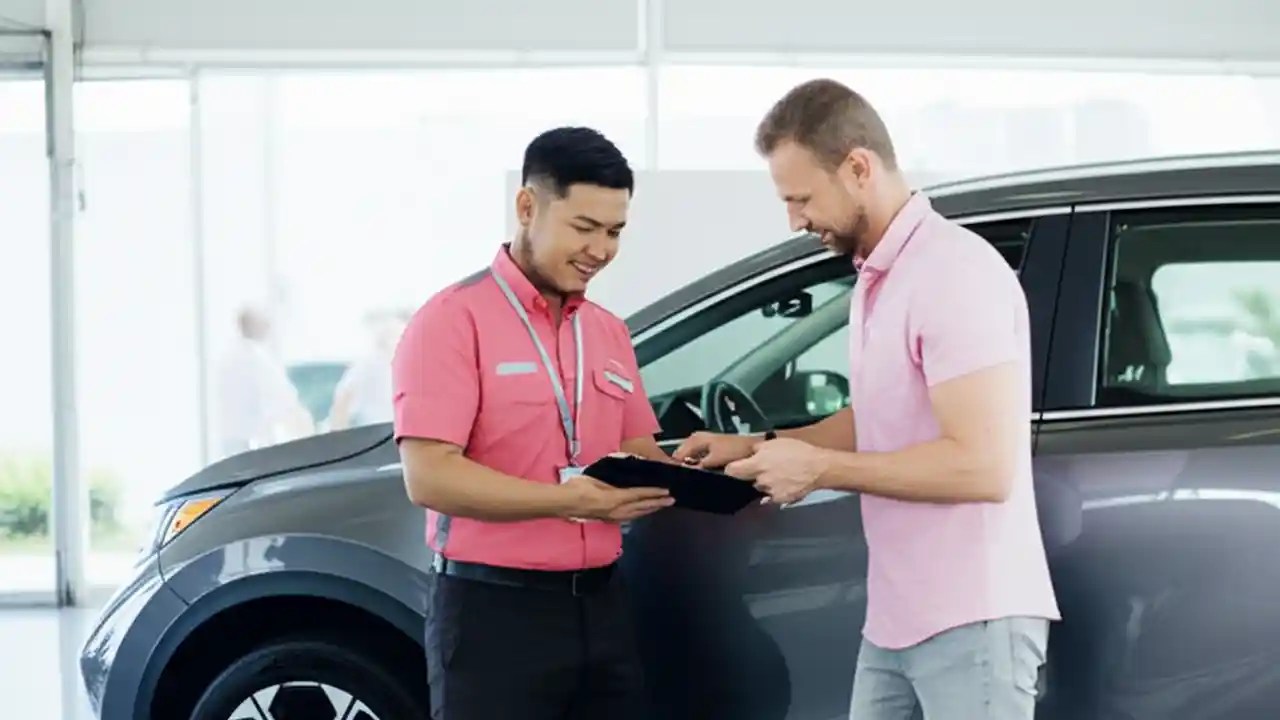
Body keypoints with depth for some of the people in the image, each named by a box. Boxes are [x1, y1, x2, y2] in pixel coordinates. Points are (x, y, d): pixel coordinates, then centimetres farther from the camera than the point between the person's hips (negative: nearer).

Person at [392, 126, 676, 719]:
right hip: (493, 609, -6)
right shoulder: (454, 319, -8)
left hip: (600, 604, 7)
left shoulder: (609, 332, 14)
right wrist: (568, 500, -25)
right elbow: (429, 476, -17)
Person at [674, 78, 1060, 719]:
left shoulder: (956, 273, -18)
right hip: (896, 620, 9)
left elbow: (984, 465, -24)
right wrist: (758, 447, 12)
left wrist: (819, 468, -17)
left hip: (972, 622, -9)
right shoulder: (875, 278, 13)